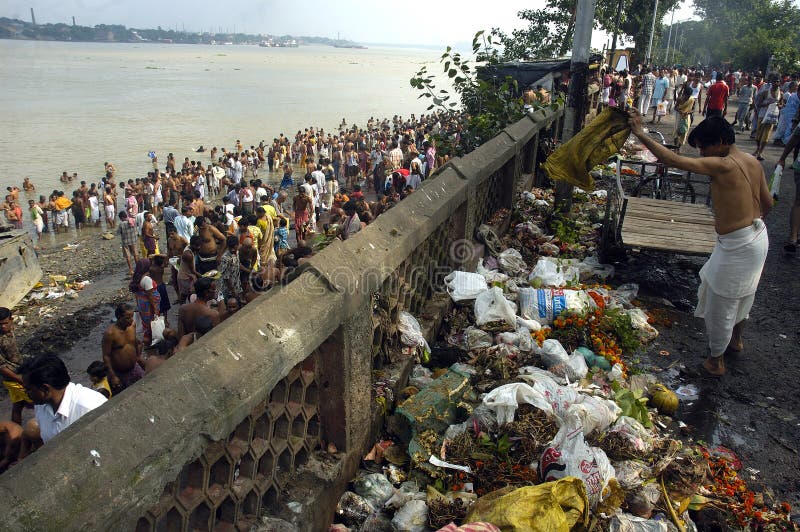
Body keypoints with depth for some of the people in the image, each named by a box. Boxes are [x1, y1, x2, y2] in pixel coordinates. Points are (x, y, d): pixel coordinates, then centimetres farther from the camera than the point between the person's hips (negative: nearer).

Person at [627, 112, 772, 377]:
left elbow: (674, 160, -29)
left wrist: (640, 133, -25)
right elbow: (767, 203, 12)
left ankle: (716, 361, 24)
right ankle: (736, 340, 53)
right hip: (758, 236, 9)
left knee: (720, 303, 8)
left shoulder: (723, 165, -23)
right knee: (740, 294, 29)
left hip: (737, 245, -9)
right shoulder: (753, 162, 3)